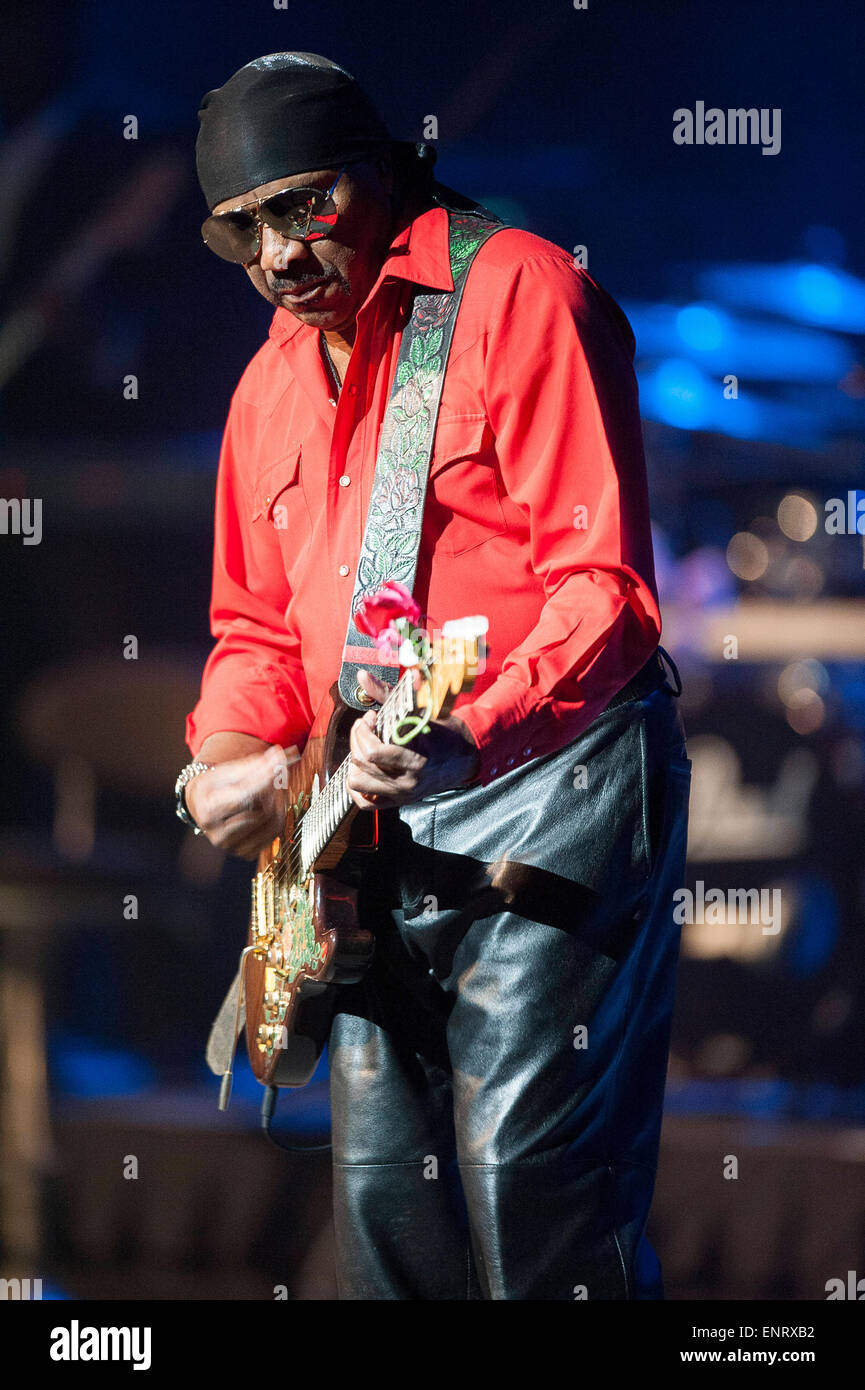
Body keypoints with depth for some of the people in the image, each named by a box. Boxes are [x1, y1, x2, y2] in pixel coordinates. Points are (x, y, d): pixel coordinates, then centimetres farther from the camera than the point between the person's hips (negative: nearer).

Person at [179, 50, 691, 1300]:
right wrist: (226, 757, 2)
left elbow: (605, 585, -17)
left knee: (526, 1160, -15)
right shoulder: (273, 386, 16)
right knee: (385, 1184, 9)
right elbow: (257, 624, 24)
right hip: (384, 819, 8)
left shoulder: (514, 292, -9)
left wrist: (474, 740, -31)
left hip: (554, 779, -8)